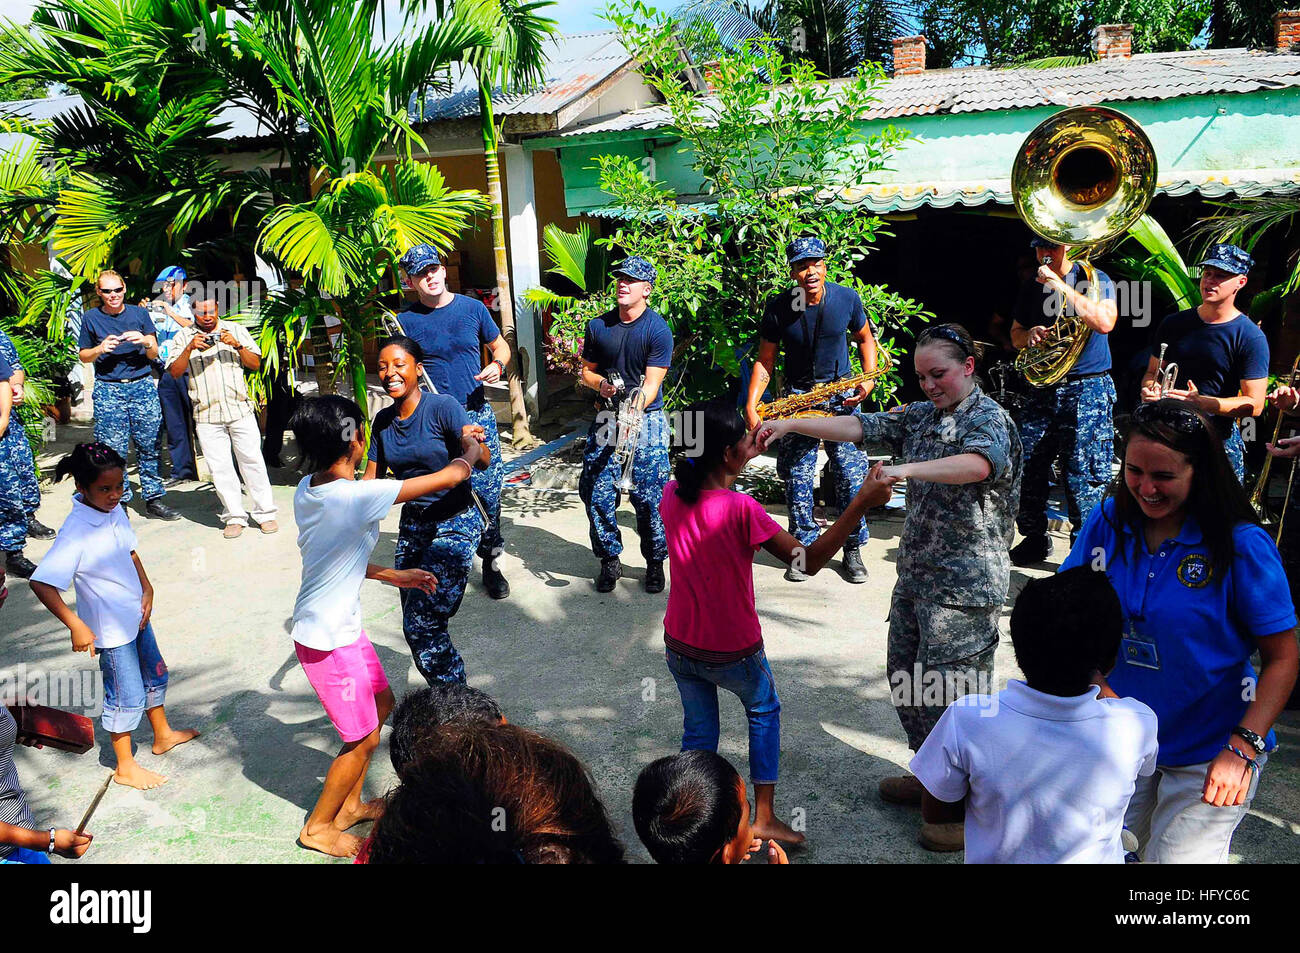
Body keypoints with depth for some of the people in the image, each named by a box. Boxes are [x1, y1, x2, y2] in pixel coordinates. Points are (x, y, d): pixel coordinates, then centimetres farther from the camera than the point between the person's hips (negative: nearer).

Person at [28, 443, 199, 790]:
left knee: (154, 674, 24)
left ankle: (163, 735, 47)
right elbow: (41, 583, -30)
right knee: (127, 696, 6)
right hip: (110, 627, -8)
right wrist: (76, 626, -30)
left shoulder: (114, 509, -5)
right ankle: (125, 767, 26)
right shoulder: (76, 530, -28)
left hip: (137, 614, 8)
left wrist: (147, 589, -2)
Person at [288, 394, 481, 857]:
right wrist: (471, 449, 1)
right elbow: (451, 477, -21)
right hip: (329, 642, -9)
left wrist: (393, 575, 14)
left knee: (381, 704, 25)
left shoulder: (307, 489, -3)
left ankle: (349, 805, 41)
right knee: (364, 738, 10)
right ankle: (318, 827, 31)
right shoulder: (359, 496, -29)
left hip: (341, 625, 9)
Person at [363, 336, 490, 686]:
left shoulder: (442, 406, -15)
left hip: (455, 525, -7)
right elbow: (372, 478, 12)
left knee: (421, 625, -14)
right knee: (416, 627, 10)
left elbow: (482, 461, -23)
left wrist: (472, 442, -45)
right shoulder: (384, 420, 4)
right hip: (412, 524, 7)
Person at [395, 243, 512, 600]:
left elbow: (501, 346, 17)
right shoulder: (406, 321, 3)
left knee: (488, 490, -1)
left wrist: (497, 364, -4)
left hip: (476, 414, 1)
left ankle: (491, 563, 16)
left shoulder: (473, 308, 5)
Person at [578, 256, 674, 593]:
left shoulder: (658, 330, -7)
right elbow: (587, 370, 16)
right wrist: (600, 384, -7)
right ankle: (610, 559, 19)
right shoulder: (598, 326, 7)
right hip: (607, 418, 4)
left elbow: (652, 383, -14)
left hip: (647, 419, -4)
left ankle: (655, 562, 15)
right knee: (595, 492, 0)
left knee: (648, 495, -5)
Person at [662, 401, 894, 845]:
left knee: (698, 732, 22)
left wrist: (746, 456, 17)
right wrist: (860, 504, -25)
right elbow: (808, 561, -24)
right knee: (764, 711, 25)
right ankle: (764, 817, 31)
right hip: (733, 652, -4)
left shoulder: (672, 495, -11)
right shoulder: (741, 510, -29)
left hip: (680, 646, 4)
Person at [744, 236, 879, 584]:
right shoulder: (778, 308, -9)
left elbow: (865, 338, 10)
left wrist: (869, 380, -5)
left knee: (850, 473, -3)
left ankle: (852, 550, 12)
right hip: (797, 398, 0)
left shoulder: (847, 298, -6)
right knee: (797, 476, 1)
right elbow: (765, 361, -2)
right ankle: (804, 548, 16)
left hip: (841, 395, 0)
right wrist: (751, 406, -12)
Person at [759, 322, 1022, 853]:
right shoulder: (922, 416, 13)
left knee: (944, 691, -5)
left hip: (965, 583, -8)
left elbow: (978, 464, -33)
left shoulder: (988, 418, -11)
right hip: (916, 573, 8)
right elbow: (858, 426, 7)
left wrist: (908, 469, -47)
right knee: (904, 676, 17)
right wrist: (789, 424, -4)